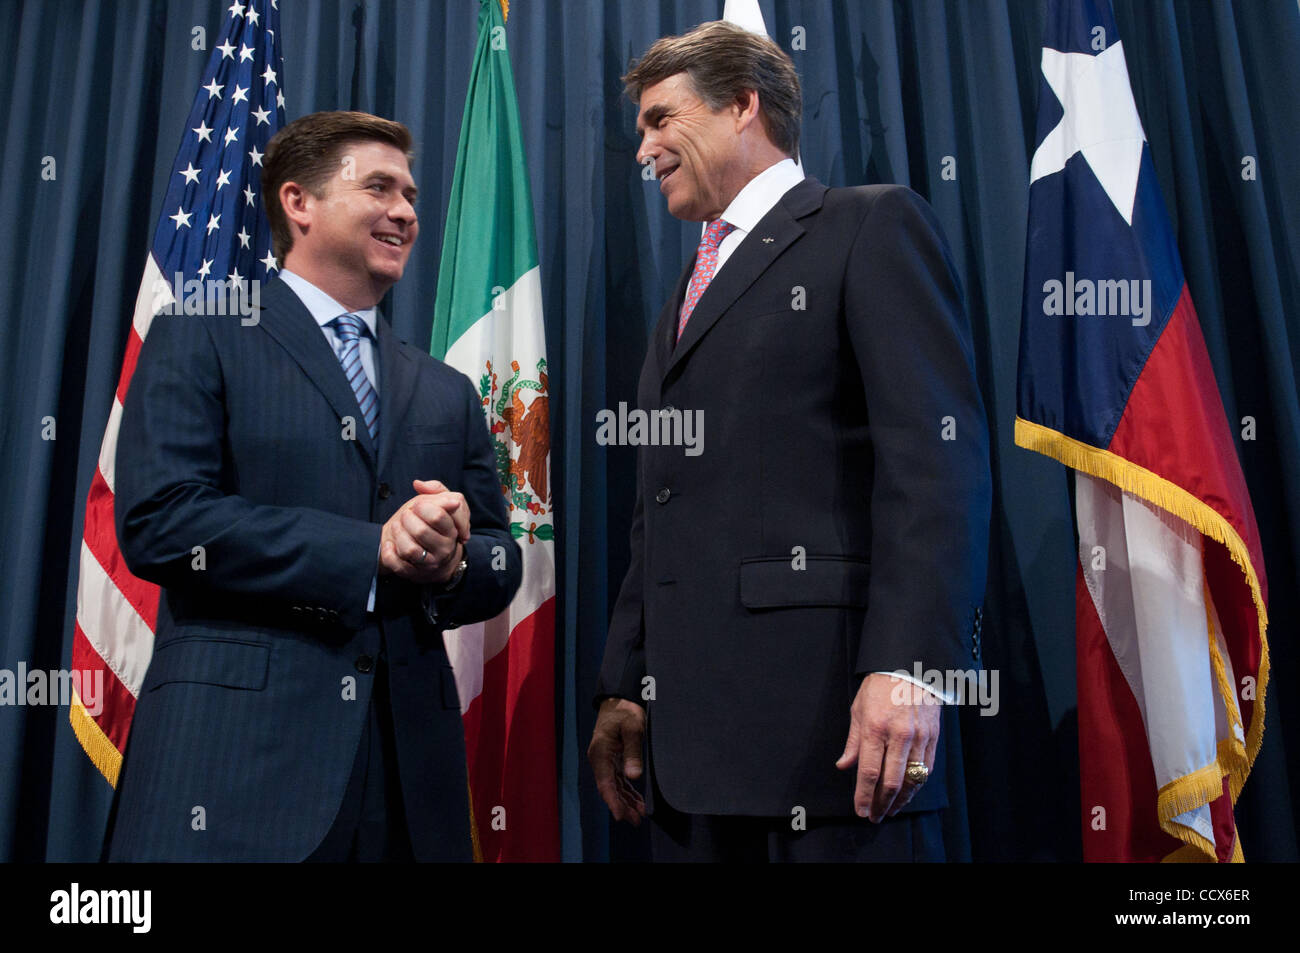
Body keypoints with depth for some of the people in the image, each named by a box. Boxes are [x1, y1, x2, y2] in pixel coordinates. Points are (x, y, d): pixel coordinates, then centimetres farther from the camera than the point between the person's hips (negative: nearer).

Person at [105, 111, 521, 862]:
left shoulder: (449, 394, 16)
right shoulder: (199, 342, 4)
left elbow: (501, 564, 12)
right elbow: (158, 519, -10)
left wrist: (451, 564, -10)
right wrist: (374, 550, -13)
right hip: (234, 754, -4)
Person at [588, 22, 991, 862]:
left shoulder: (872, 226, 2)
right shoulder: (688, 295, 24)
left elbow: (936, 456, -11)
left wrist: (907, 666, -20)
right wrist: (624, 689, 15)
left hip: (827, 698, -7)